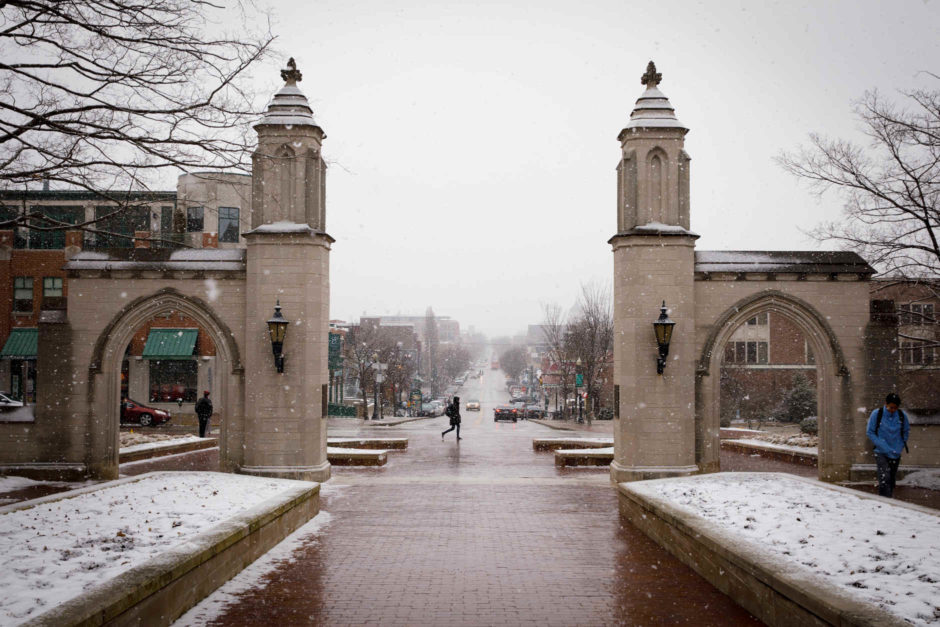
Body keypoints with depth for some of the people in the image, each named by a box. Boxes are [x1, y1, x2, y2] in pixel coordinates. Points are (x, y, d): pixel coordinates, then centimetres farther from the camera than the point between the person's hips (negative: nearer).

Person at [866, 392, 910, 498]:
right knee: (885, 478, -18)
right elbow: (870, 432, -5)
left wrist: (901, 446, 0)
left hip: (895, 453, 4)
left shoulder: (902, 415, -3)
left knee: (892, 479, 11)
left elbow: (906, 431, 13)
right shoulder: (877, 414, -10)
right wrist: (883, 446, -14)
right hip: (881, 453, -3)